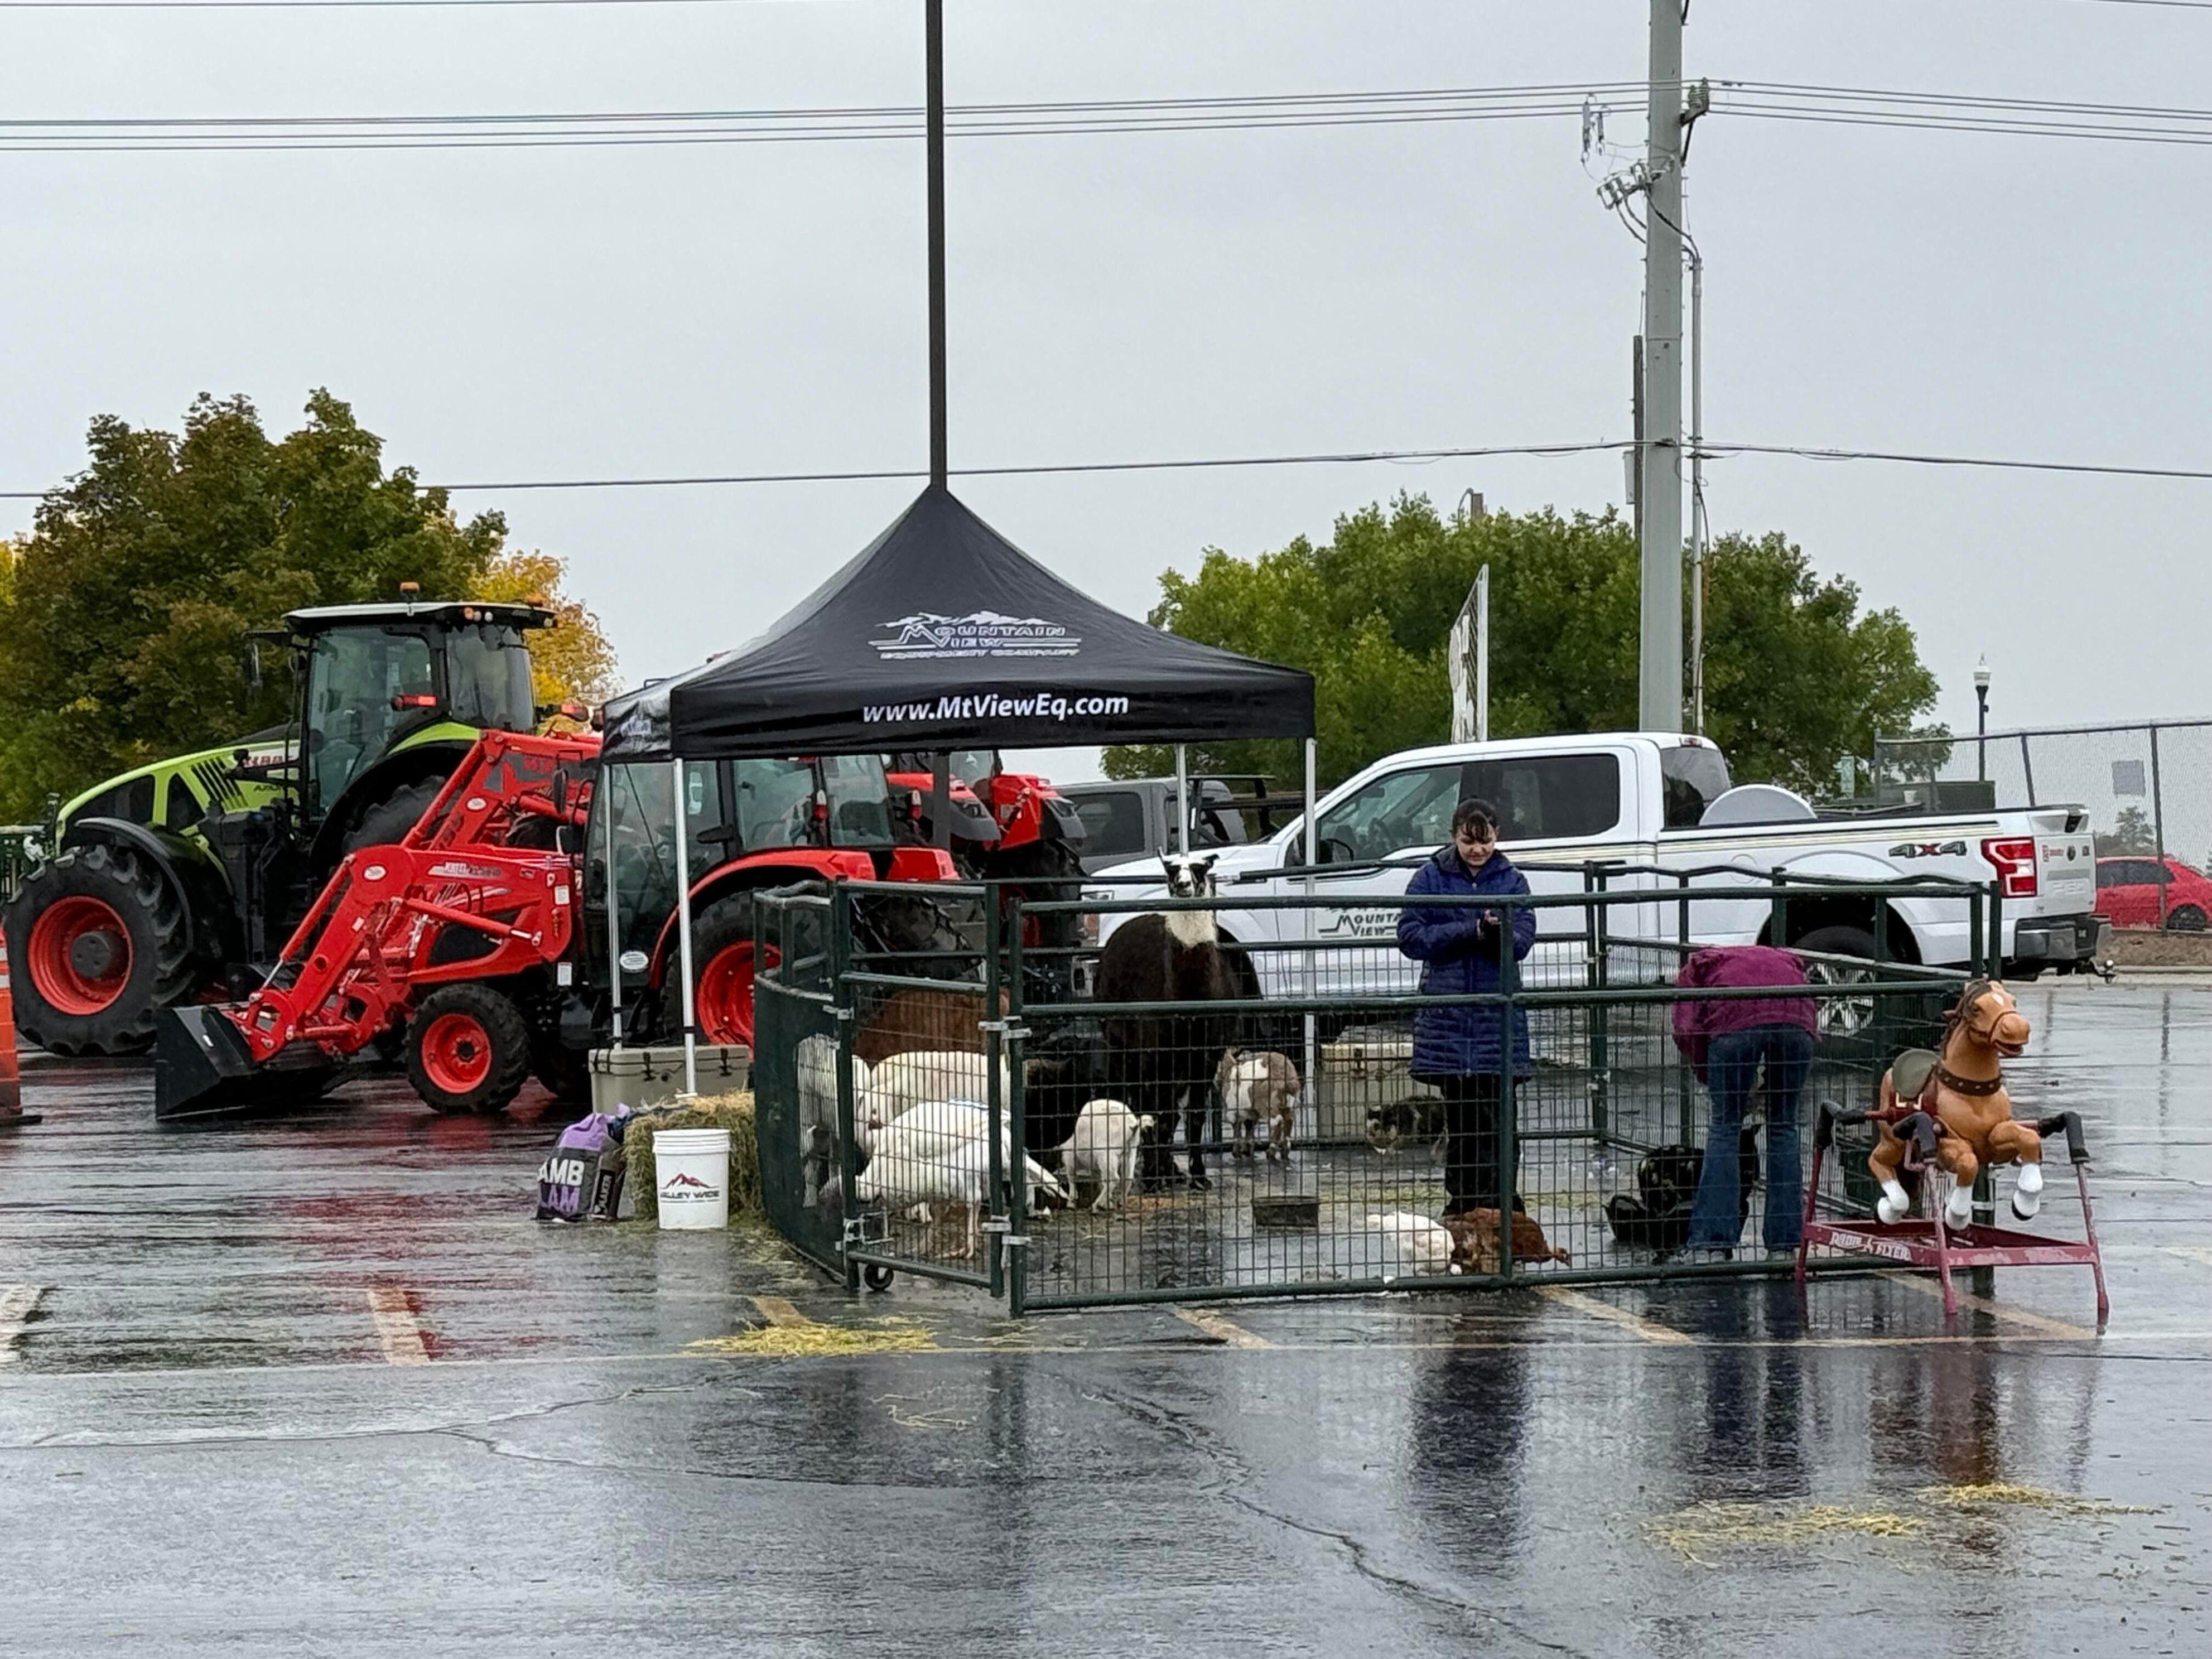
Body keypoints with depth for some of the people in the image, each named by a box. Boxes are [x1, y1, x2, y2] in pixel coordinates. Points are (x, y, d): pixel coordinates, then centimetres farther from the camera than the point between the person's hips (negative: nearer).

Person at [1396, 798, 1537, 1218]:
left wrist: (1499, 932, -27)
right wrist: (1470, 931, -14)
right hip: (1447, 1007, 0)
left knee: (1495, 1114, -5)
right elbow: (1411, 937, -6)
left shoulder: (1511, 880, 5)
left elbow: (1523, 941, -5)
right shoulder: (1431, 878, 3)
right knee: (1458, 1113, 6)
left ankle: (1500, 1205, -3)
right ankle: (1461, 1202, 14)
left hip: (1497, 1012, 0)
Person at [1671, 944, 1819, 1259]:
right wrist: (1768, 1087, 28)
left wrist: (1711, 1081, 24)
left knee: (1724, 1128, 9)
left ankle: (1712, 1244, 6)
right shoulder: (1783, 959, 42)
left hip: (1736, 1021, -3)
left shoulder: (1698, 967, 33)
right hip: (1796, 1019, 3)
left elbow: (1686, 1031, 13)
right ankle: (1783, 1244, 16)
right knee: (1783, 1127, 16)